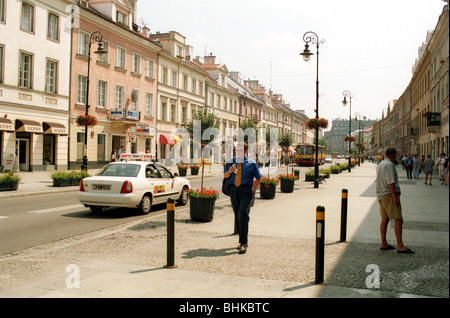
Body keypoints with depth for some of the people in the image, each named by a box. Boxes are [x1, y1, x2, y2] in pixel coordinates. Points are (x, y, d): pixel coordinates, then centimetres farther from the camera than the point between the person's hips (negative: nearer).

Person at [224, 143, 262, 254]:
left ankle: (244, 243, -11)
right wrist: (229, 171, -9)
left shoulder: (251, 163, 3)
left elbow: (258, 178, 7)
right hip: (233, 190, 4)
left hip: (246, 190, -4)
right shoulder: (230, 162, 12)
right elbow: (225, 176, 13)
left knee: (243, 215, -16)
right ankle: (243, 241, 21)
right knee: (237, 216, 8)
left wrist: (252, 189, -4)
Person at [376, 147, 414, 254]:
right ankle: (400, 246, -14)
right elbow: (390, 182, -20)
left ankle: (384, 244, 14)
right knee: (398, 220, -10)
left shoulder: (380, 164, 17)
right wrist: (395, 197, -21)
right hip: (389, 194, -10)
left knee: (385, 219, 12)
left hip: (381, 195, 10)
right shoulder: (389, 165, -13)